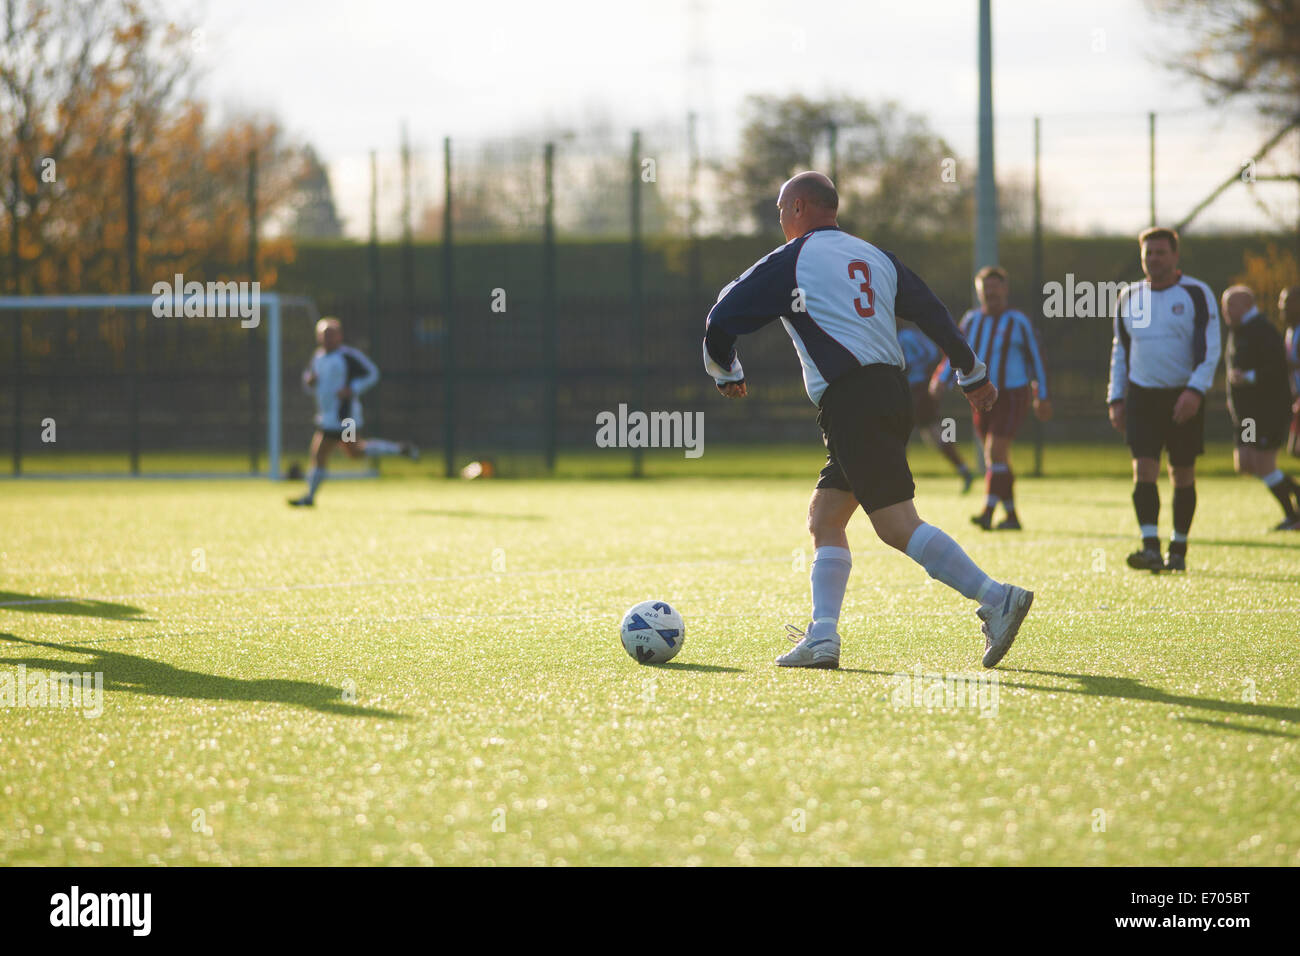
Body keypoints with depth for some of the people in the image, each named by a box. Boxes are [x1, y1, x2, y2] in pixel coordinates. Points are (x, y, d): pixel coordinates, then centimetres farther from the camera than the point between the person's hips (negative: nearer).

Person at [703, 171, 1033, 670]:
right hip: (893, 391, 8)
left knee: (898, 526, -13)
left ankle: (997, 599, -22)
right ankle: (822, 638, 3)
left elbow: (722, 319, 5)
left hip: (849, 400, -8)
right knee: (824, 516, 13)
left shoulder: (791, 260, 2)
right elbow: (934, 314, 22)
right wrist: (973, 374, 33)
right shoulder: (875, 257, 20)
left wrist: (726, 373, 24)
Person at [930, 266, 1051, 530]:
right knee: (998, 459, 9)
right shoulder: (971, 320, 9)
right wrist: (942, 380, -5)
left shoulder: (1018, 322, -3)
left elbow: (1035, 358, 2)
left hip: (1012, 397, -6)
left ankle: (988, 512, -25)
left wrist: (1042, 397, 2)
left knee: (996, 454, -18)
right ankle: (1011, 516, 18)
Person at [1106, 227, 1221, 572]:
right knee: (1144, 468, -13)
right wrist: (1115, 398, 10)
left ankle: (1178, 550, 14)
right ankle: (1150, 548, -20)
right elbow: (1120, 351, 17)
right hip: (1142, 396, 3)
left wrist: (1195, 391, -21)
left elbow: (1210, 348, -8)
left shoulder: (1197, 294, -3)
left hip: (1184, 398, -3)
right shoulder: (1129, 297, 10)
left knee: (1182, 475, 3)